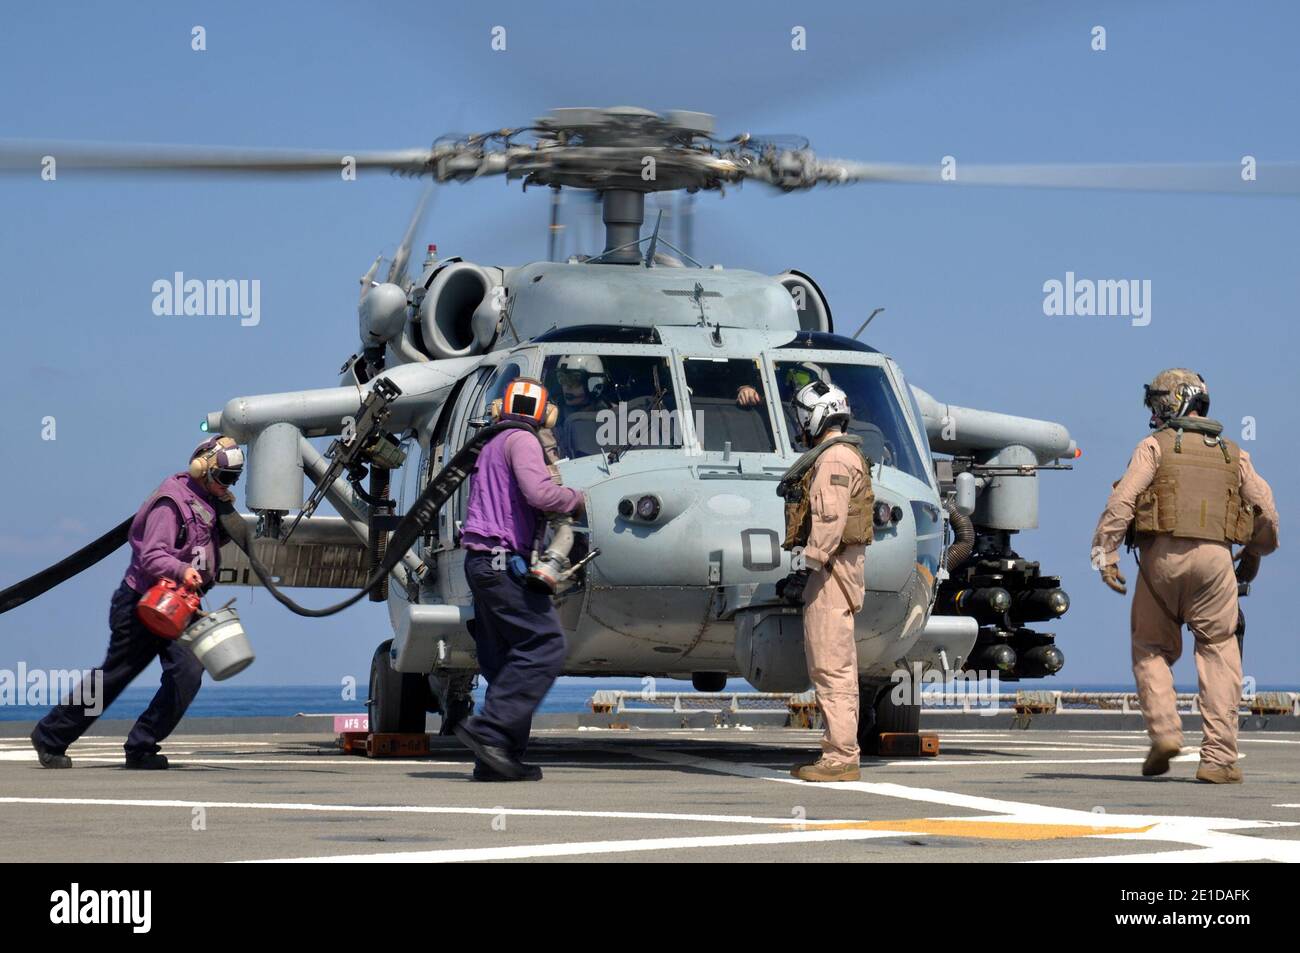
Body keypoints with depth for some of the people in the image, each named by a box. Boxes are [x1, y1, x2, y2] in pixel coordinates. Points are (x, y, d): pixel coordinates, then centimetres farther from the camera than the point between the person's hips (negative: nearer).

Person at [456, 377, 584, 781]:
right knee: (544, 644, -13)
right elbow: (539, 493, -20)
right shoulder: (521, 440, -5)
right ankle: (488, 729, -22)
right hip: (503, 560, -10)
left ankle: (495, 760, 2)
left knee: (508, 661, 7)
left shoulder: (489, 446, 24)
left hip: (481, 562, 10)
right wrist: (575, 498, -3)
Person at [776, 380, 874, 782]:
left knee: (831, 666, -12)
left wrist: (809, 569, -22)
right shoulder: (834, 456, 22)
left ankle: (841, 759, -14)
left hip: (832, 568, -11)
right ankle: (839, 754, 14)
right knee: (833, 667, 12)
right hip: (834, 568, 11)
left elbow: (830, 520, -21)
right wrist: (809, 573, 19)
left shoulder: (835, 458, -12)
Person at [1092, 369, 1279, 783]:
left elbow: (1121, 501, -7)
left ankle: (1164, 729, -4)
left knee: (1152, 648, 14)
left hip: (1162, 555, -2)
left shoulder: (1155, 446, 5)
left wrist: (1105, 553, -8)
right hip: (1214, 559, 2)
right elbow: (1266, 512, 12)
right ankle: (1218, 757, -4)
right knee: (1218, 654, 3)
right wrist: (1254, 555, 27)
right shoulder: (1233, 454, 15)